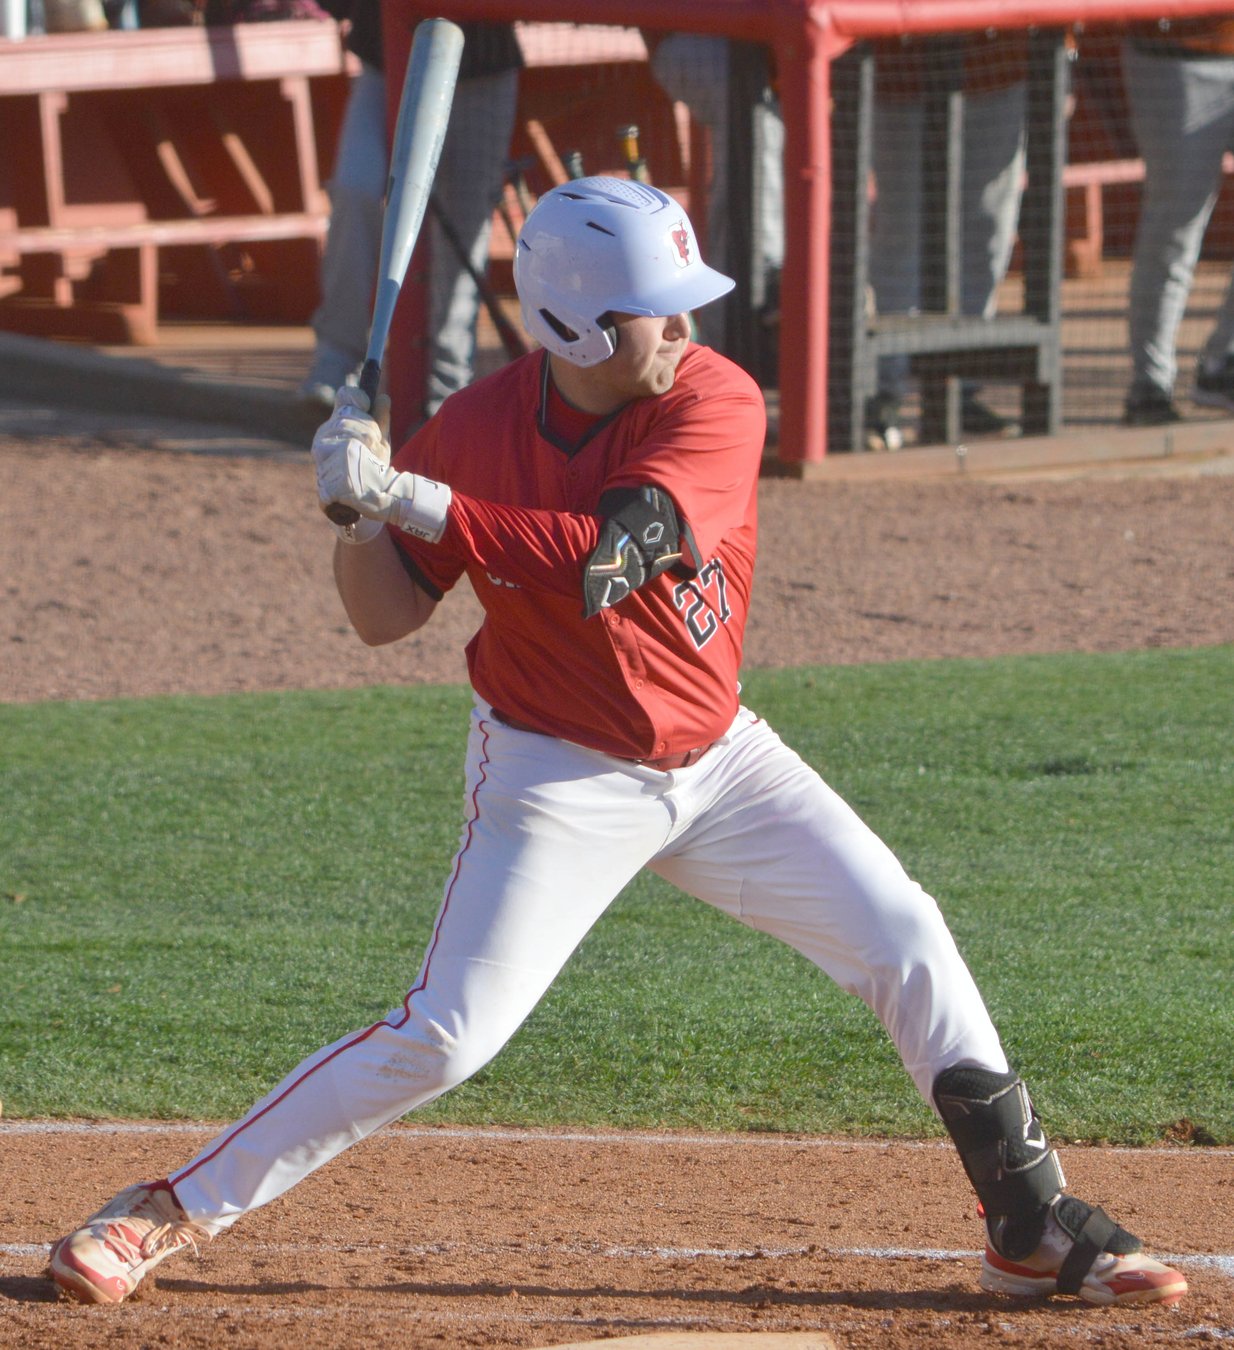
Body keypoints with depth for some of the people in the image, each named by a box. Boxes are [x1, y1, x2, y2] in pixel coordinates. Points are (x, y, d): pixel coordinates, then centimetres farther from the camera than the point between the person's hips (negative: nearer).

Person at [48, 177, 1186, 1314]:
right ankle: (174, 1210, -1)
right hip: (561, 780, -2)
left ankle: (1035, 1227, 6)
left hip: (718, 757, 2)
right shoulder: (477, 430, -15)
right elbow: (383, 616, -7)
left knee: (903, 937, -5)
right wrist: (360, 507, -27)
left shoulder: (716, 402, -19)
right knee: (443, 1039, -12)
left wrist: (415, 500, -36)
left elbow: (609, 557, -32)